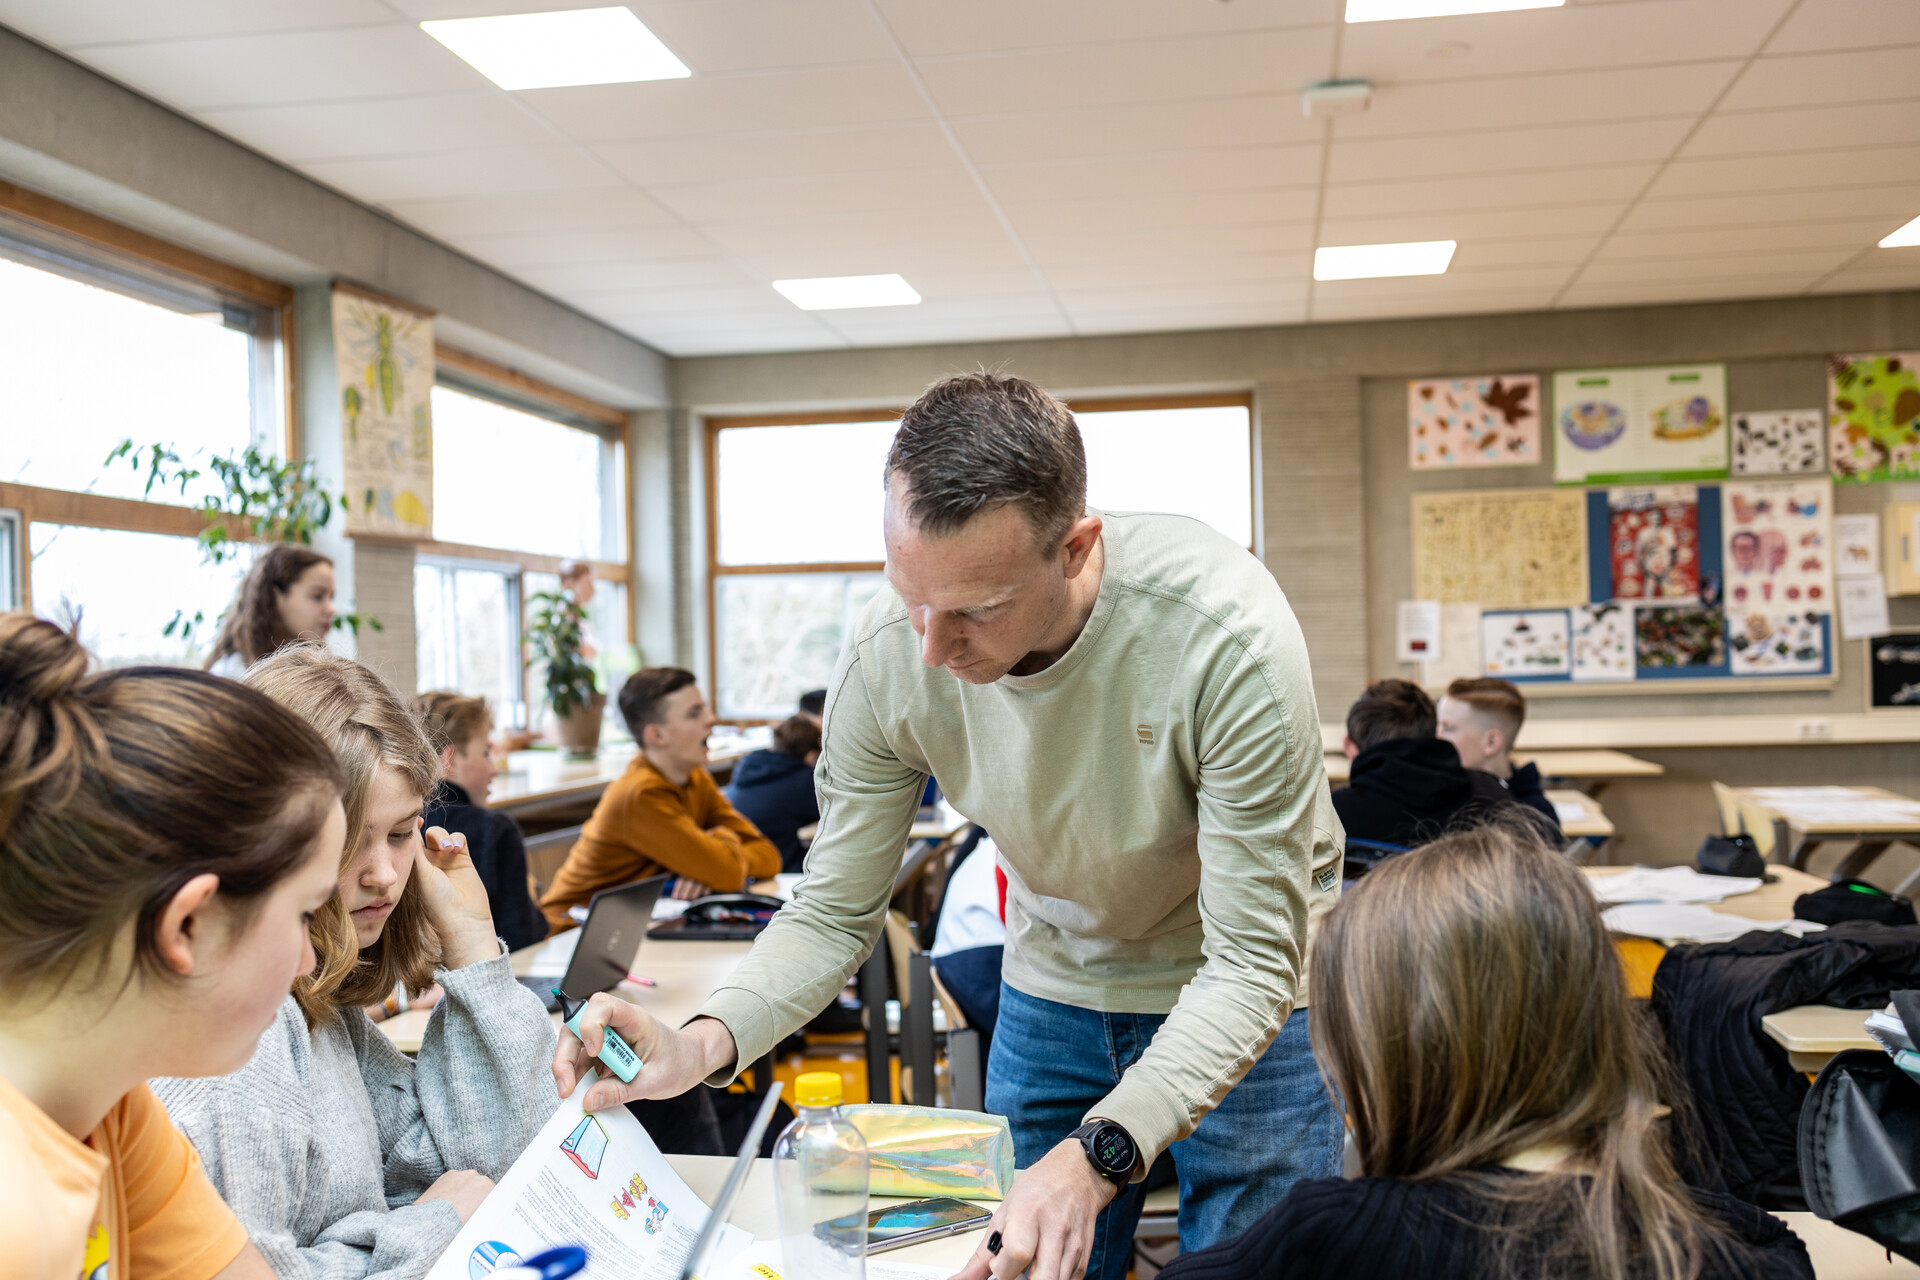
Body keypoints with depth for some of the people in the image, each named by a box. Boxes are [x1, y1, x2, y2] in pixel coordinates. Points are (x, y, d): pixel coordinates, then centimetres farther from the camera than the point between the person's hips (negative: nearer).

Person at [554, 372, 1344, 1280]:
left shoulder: (1226, 634, -35)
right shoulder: (885, 656, -23)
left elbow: (1252, 965, -31)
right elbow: (834, 913, -11)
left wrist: (1096, 1155, -46)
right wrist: (704, 1044, -32)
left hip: (1240, 993, -3)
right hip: (1055, 989, 3)